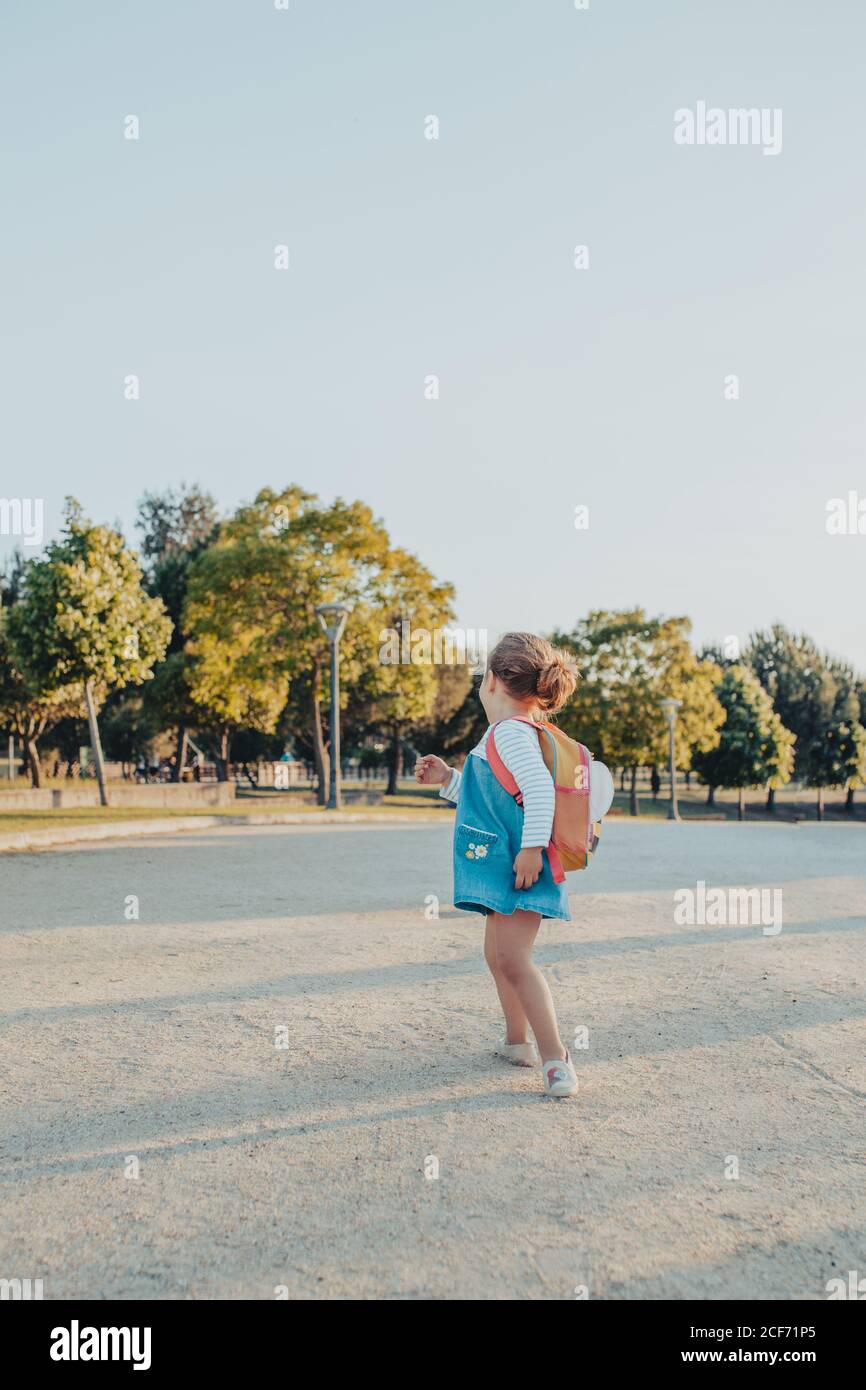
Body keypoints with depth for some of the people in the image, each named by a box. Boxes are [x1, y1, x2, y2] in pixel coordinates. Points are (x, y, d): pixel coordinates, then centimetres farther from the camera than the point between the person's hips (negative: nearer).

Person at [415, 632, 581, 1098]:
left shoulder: (510, 732, -15)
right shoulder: (509, 735, 18)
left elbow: (540, 788, -29)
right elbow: (489, 797, 29)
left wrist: (532, 848, -30)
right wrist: (448, 779, 20)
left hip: (519, 867, -11)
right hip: (500, 867, 11)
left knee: (512, 957, -17)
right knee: (497, 953, 21)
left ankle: (555, 1057, -15)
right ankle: (517, 1042, 35)